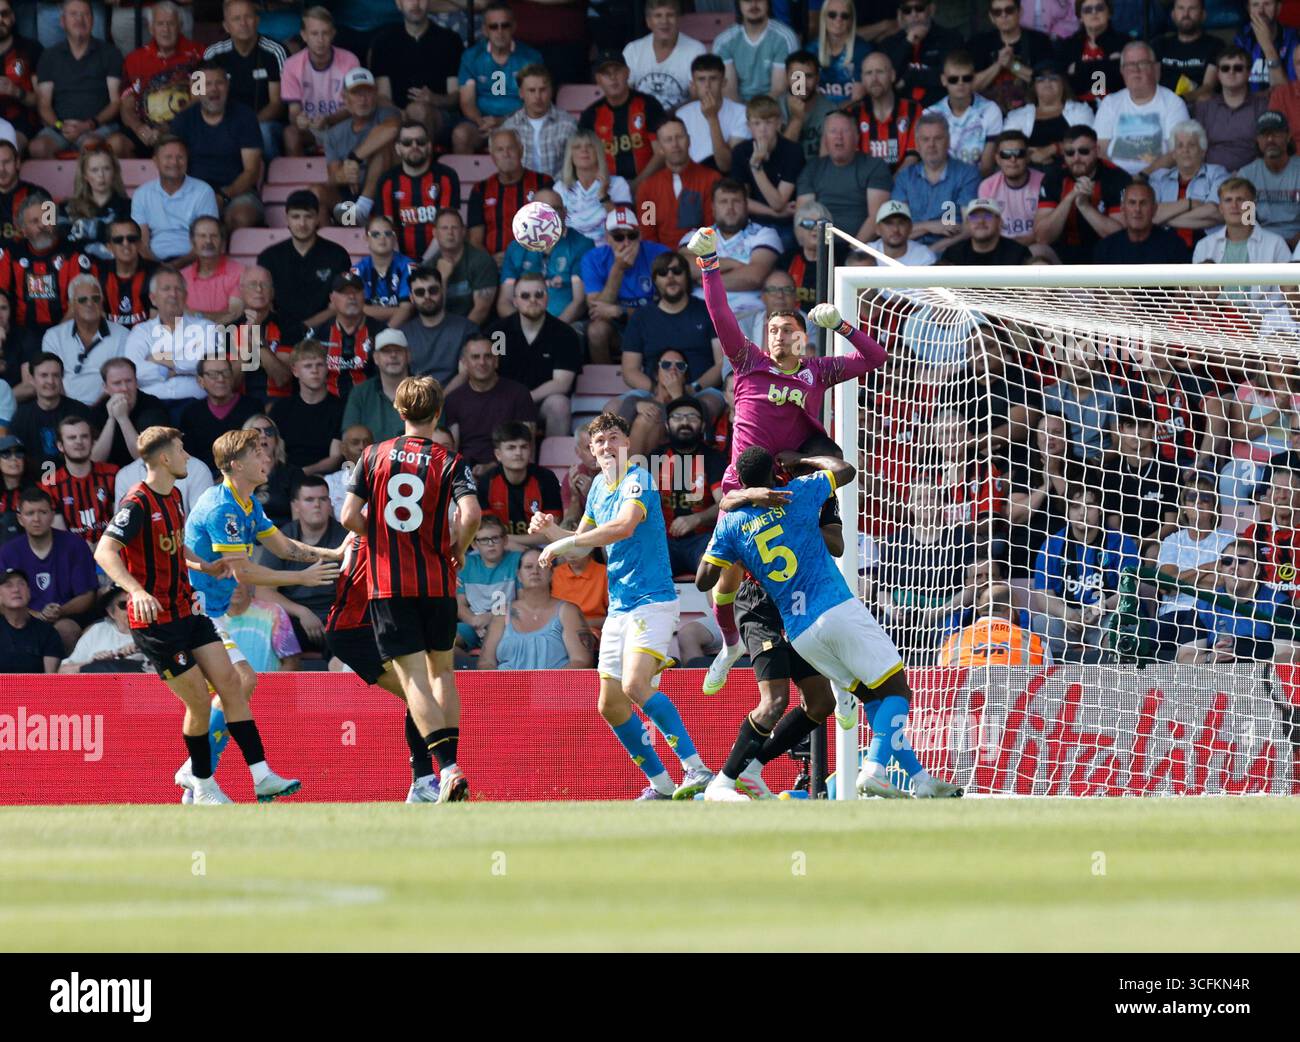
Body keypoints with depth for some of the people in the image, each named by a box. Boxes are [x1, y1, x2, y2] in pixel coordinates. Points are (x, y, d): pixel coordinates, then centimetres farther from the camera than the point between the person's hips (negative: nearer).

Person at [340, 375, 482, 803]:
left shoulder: (374, 456, 1)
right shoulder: (449, 461, -3)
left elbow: (349, 516, -5)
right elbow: (470, 514, -18)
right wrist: (457, 550, 1)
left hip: (387, 585, 0)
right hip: (437, 582, 0)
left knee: (413, 678, -4)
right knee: (441, 670, 20)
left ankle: (448, 769, -19)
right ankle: (449, 763, 16)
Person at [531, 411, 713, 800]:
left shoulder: (638, 480, -11)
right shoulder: (599, 487, 15)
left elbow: (623, 526, -30)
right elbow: (582, 543, 25)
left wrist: (562, 544, -23)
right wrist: (551, 531, 4)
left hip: (652, 601, -9)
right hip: (619, 607, 9)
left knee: (635, 685, -27)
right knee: (610, 706, 7)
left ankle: (697, 770, -27)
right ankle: (661, 785, 17)